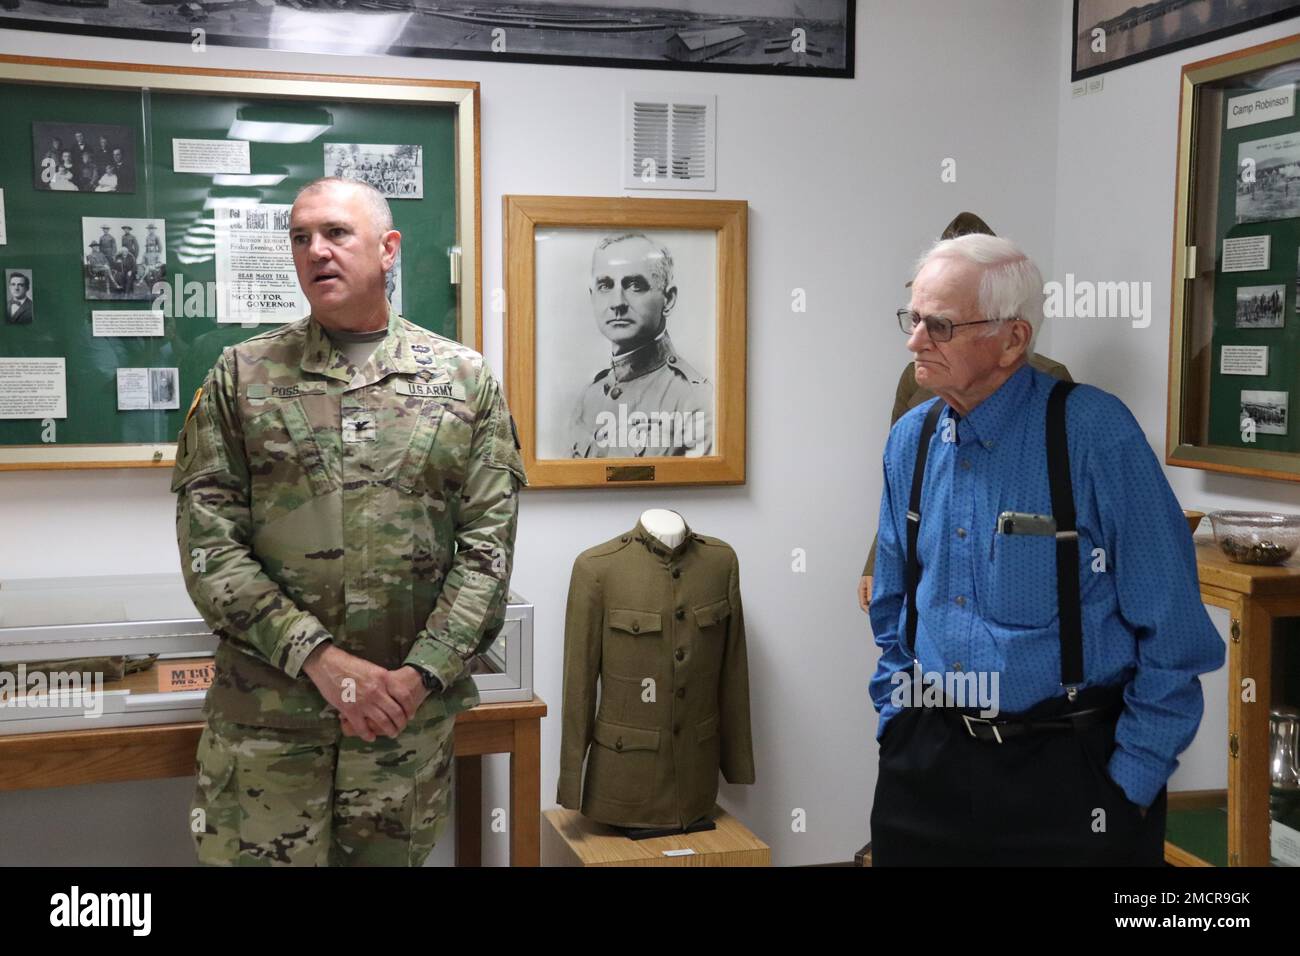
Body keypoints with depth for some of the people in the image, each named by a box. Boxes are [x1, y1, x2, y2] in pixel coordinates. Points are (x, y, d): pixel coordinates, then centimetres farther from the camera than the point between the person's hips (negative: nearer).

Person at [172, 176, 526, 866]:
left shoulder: (466, 379, 4)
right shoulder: (241, 377, 2)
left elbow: (487, 545, 0)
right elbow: (208, 544, -4)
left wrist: (421, 674, -12)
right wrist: (322, 659, -14)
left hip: (412, 708, 1)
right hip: (264, 717, -1)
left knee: (392, 855, 14)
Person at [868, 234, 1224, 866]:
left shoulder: (1094, 433, -15)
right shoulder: (909, 441, 2)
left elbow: (1174, 631, -13)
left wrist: (1130, 784, -11)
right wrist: (896, 722, 8)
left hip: (1070, 768, -4)